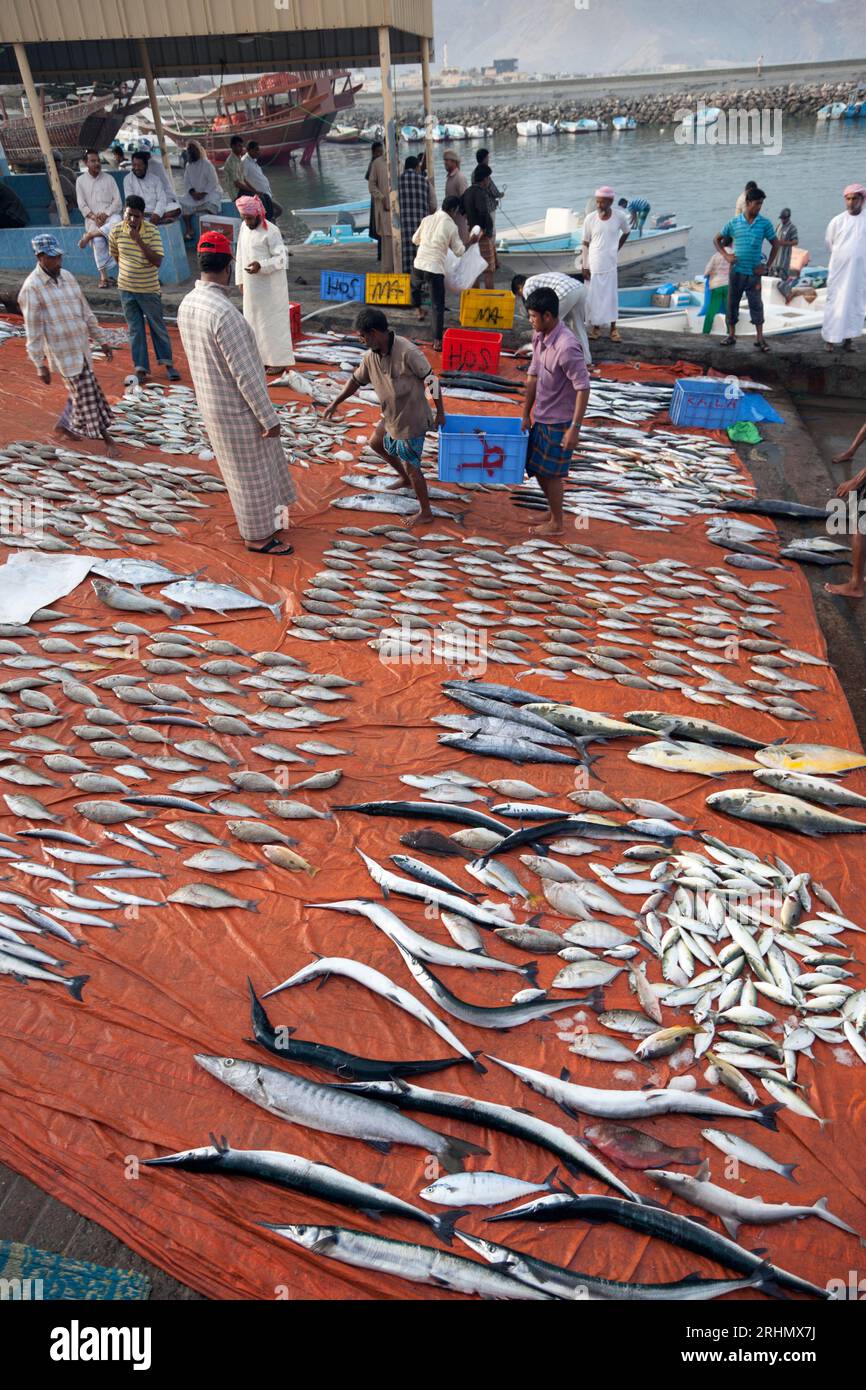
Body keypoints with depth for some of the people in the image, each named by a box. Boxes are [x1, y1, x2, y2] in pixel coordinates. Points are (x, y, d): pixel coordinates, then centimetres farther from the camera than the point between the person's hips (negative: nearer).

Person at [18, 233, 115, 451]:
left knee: (80, 392, 17)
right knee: (86, 395, -3)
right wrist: (40, 365, -14)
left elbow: (86, 312, 15)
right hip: (63, 353, -7)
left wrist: (102, 340, 13)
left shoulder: (67, 277, 8)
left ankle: (65, 424, 37)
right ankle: (104, 436, 7)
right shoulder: (32, 288, -13)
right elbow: (33, 331, -13)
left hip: (82, 348, 7)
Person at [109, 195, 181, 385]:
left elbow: (158, 261, -23)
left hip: (149, 288, -2)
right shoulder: (115, 231, -7)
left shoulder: (152, 231, -14)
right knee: (135, 329, 7)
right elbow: (116, 255, 10)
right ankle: (140, 368, 13)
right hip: (126, 289, 2)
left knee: (158, 326, 10)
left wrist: (138, 240, -28)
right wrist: (126, 273, 14)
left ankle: (168, 363, 24)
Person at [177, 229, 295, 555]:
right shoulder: (224, 312, -28)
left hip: (211, 403, 9)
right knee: (251, 472, 7)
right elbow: (246, 373, -27)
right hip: (238, 408, -9)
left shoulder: (187, 304, 1)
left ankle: (264, 518, 42)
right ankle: (257, 536, 22)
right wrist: (269, 418, -19)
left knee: (241, 467, 24)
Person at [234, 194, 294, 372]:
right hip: (251, 286, 7)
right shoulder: (244, 227, 7)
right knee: (254, 321, 12)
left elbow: (282, 259, -18)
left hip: (270, 286, -7)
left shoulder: (271, 231, -15)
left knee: (273, 321, -1)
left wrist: (261, 265, -31)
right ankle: (262, 358, 23)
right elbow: (240, 255, 13)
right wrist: (240, 280, 11)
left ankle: (279, 361, 7)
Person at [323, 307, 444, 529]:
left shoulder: (407, 352, -26)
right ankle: (405, 479, 46)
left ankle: (425, 513, 15)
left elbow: (432, 380, -18)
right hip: (392, 417, 9)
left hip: (411, 420, -9)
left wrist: (440, 413, -11)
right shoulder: (371, 356, -2)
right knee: (376, 443, 28)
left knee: (411, 465, -1)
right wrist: (335, 403, 16)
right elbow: (357, 380, 14)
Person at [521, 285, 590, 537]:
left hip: (559, 422, -8)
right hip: (541, 418, 9)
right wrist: (526, 414, 13)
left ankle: (556, 524, 21)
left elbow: (583, 388, -24)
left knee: (551, 473, 3)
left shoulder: (567, 346, -26)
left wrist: (574, 428, -25)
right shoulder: (539, 336, 1)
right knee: (537, 469, 17)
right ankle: (553, 513, 35)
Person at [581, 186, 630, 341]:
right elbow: (585, 243, -3)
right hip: (593, 264, 0)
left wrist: (616, 248, 9)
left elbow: (626, 232, 13)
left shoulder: (620, 216, -6)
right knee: (593, 295, 6)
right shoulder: (590, 219, -8)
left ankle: (613, 328, 15)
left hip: (610, 263, 0)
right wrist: (584, 266, -5)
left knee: (611, 294, 5)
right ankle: (595, 325, 21)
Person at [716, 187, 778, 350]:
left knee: (756, 305, -1)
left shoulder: (765, 223, -1)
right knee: (732, 303, 7)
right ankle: (732, 335, 20)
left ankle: (759, 338, 4)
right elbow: (716, 239, 10)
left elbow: (775, 244, 6)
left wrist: (767, 266, -1)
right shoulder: (733, 223, -1)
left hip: (754, 272, -1)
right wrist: (726, 255, -3)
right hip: (736, 271, 1)